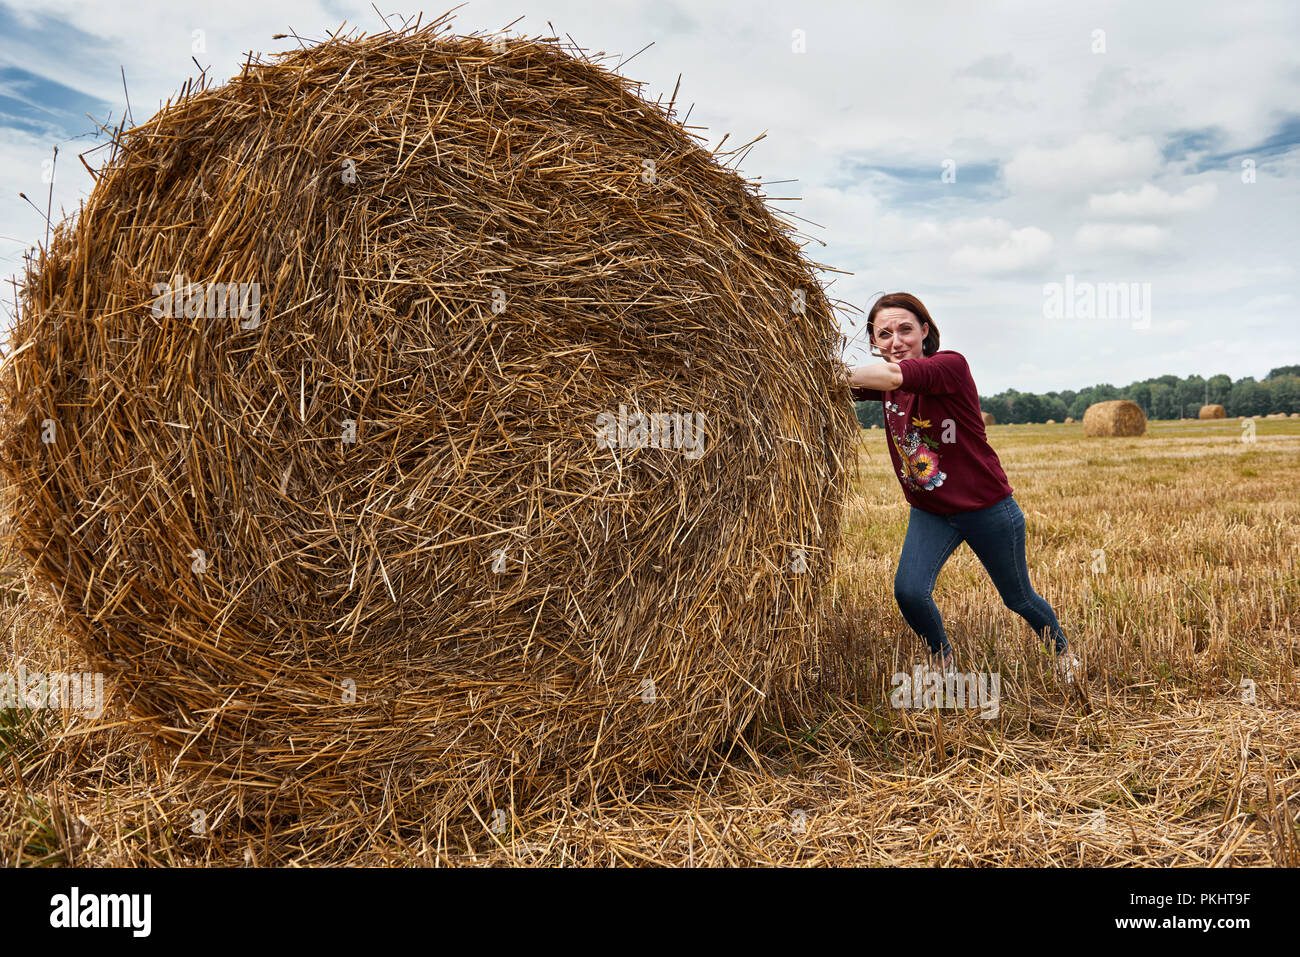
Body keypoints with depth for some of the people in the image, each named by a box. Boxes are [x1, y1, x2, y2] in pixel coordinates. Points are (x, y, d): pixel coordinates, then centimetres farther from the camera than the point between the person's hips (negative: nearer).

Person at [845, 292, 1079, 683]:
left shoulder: (951, 365, -24)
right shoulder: (883, 380, -2)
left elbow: (896, 375, -41)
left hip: (987, 509, -4)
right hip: (929, 513, 5)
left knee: (1018, 598, 14)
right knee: (909, 591, -15)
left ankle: (1063, 650, 46)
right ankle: (945, 663, 14)